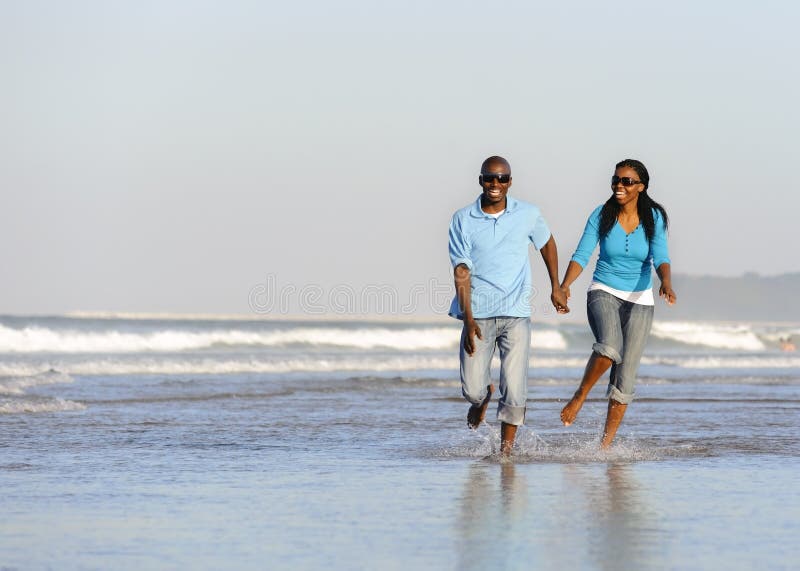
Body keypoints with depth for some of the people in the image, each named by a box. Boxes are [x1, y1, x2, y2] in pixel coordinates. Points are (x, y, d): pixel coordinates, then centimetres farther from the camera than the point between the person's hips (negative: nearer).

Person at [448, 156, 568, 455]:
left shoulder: (528, 214, 1)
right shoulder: (463, 220, -3)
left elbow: (547, 243, 22)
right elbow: (461, 270, -7)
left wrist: (556, 288, 23)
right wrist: (468, 319, -16)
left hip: (516, 313, 0)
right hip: (478, 314, 0)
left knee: (514, 391, -10)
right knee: (472, 389, -1)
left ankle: (506, 448, 7)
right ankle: (484, 396, 36)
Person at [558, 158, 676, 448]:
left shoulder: (653, 218, -4)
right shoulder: (601, 215, -5)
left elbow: (660, 258, -14)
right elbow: (581, 256, -7)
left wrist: (666, 283, -36)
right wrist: (564, 285, -26)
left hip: (640, 301, 2)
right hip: (604, 293, -1)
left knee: (625, 375, -3)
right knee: (609, 347, -32)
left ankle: (606, 444, 5)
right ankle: (579, 397, -9)